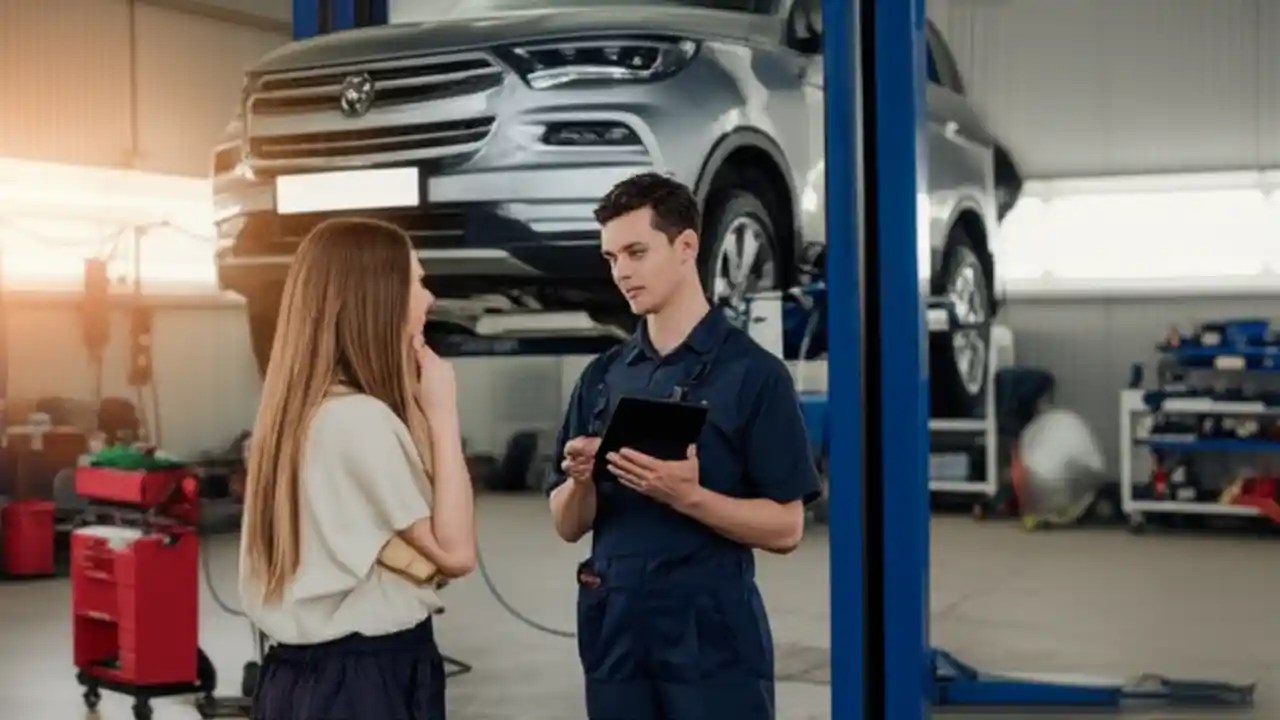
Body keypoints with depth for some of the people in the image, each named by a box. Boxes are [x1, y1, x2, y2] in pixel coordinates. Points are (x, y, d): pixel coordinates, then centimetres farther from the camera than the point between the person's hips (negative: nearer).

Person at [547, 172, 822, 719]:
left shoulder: (753, 372, -5)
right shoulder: (602, 377, 9)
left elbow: (786, 527, -8)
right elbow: (568, 526, 10)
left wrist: (688, 495, -22)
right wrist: (581, 481, -11)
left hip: (713, 631, -4)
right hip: (614, 628, 5)